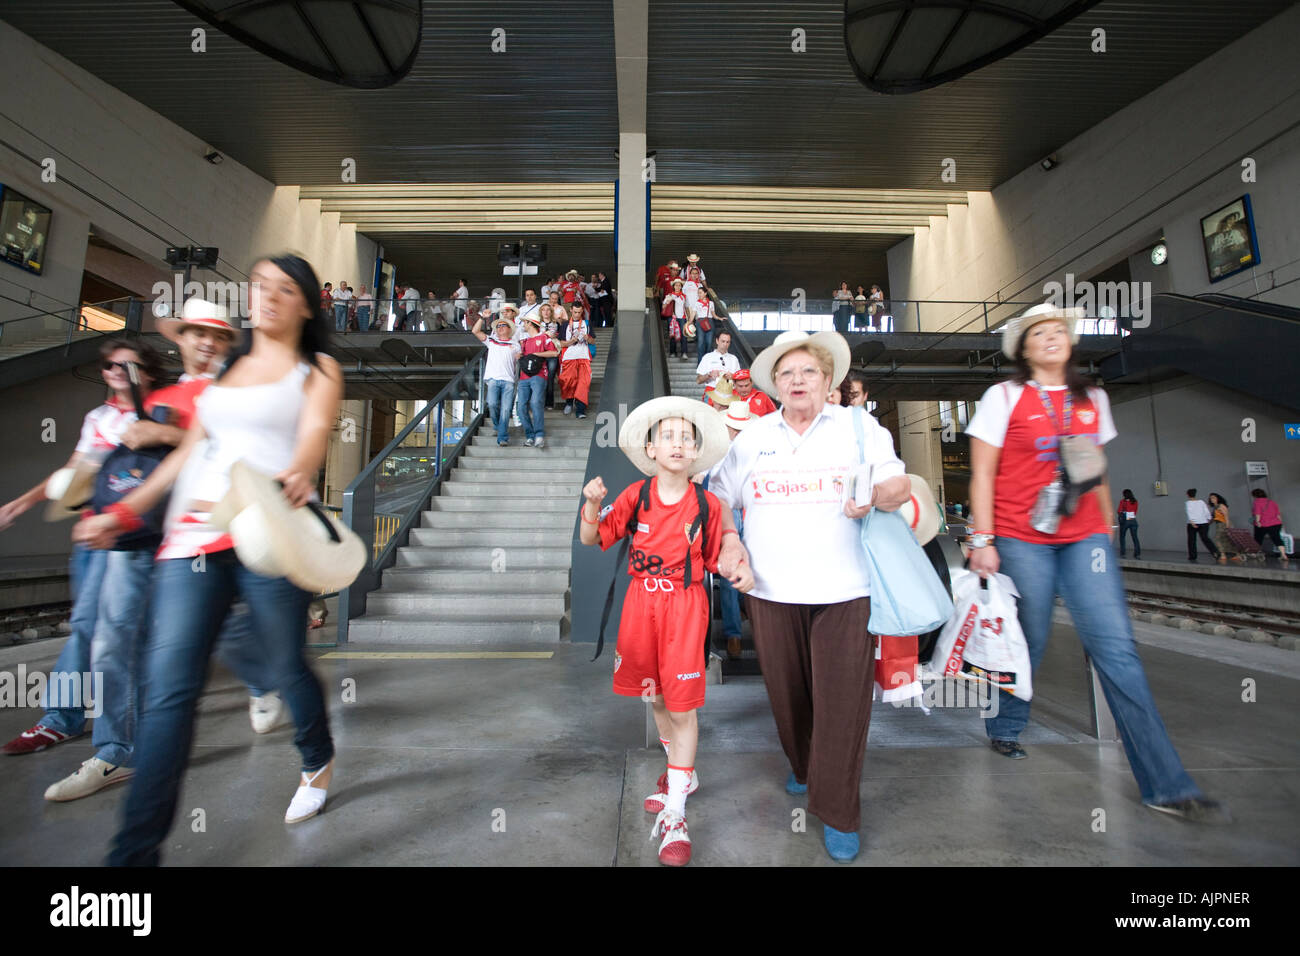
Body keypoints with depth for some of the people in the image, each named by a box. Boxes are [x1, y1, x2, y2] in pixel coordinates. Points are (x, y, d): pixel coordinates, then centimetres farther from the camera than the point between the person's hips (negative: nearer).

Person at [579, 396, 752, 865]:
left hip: (686, 605, -2)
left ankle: (674, 813, 16)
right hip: (641, 602, 3)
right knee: (655, 698, 17)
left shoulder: (707, 505, -5)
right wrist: (593, 504, -18)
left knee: (681, 707, 0)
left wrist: (738, 570, -15)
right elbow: (590, 538, -1)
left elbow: (715, 556, 5)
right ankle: (683, 774, 43)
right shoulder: (636, 495, -3)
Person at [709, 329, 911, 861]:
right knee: (787, 693, 15)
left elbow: (901, 485, 2)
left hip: (845, 592, -2)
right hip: (772, 593, 2)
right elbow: (718, 498, 11)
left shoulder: (860, 428, 6)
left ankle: (838, 814, 20)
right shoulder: (752, 437, 9)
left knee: (841, 702, 1)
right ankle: (804, 768, 43)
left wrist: (876, 494, -20)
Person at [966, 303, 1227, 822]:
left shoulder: (1092, 399, 13)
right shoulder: (1005, 397, -1)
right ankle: (1003, 730, 31)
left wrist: (1107, 534, 16)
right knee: (1027, 643, 6)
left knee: (1116, 648, -2)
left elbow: (1098, 473, 19)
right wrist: (982, 540, -11)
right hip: (1022, 540, -4)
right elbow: (982, 475, -5)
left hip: (1084, 538, 4)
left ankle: (1165, 785, 5)